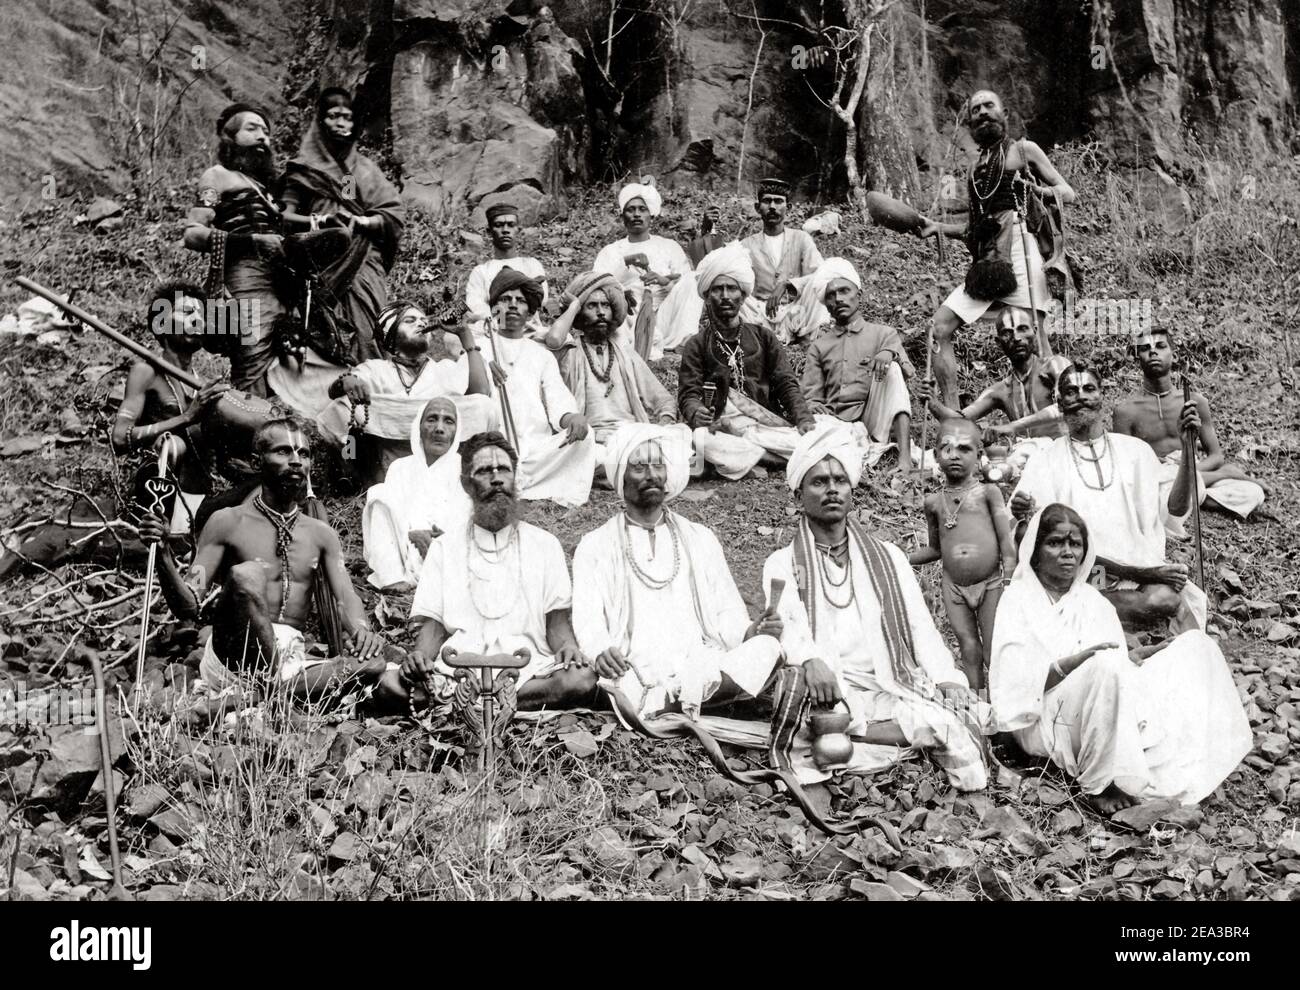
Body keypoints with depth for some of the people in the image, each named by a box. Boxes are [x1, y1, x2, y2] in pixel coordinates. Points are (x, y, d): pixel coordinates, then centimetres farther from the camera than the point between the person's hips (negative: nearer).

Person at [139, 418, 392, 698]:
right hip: (231, 661, -3)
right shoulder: (227, 523, 2)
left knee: (374, 664, -22)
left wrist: (362, 631, -24)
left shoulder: (321, 535, 12)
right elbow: (188, 608, -3)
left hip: (290, 663, 4)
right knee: (246, 574, -31)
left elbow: (346, 598, -1)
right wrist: (162, 553, -21)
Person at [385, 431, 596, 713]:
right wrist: (420, 656, -13)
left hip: (528, 671, 1)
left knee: (582, 680, -34)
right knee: (389, 685, -29)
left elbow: (557, 619, 9)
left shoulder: (544, 545, 15)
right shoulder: (444, 547, 16)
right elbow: (433, 623, 10)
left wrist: (567, 646, -15)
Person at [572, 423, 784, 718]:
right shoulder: (595, 546, 13)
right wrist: (600, 652, -22)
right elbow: (587, 619, 1)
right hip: (634, 675, -3)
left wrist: (749, 632, -6)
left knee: (768, 647, -29)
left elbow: (728, 613, 18)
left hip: (704, 667, 3)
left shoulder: (701, 539, 22)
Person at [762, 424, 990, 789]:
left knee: (966, 713, -27)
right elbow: (787, 623, -8)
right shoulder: (782, 564, 11)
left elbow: (920, 626, 11)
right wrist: (810, 659, -31)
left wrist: (947, 678, -8)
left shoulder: (887, 557, 21)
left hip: (887, 686, 4)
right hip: (826, 689, -3)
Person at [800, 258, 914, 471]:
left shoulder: (884, 334, 18)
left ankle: (905, 457, -35)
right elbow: (809, 395, 14)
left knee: (891, 368, -25)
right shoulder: (818, 346, 22)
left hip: (873, 422, 0)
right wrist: (813, 406, -12)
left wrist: (889, 353, -22)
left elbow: (908, 371, 1)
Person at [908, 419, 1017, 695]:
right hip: (955, 587, 3)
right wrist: (902, 559, 6)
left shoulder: (988, 492, 0)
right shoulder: (934, 502, 9)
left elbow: (1006, 540, -2)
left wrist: (1010, 583, -9)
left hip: (990, 583, -3)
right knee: (969, 650, 5)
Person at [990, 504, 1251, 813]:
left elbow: (1121, 666, 13)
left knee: (1197, 643, -2)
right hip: (1046, 721, -6)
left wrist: (1135, 661, -8)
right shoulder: (1019, 599, 0)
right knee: (1106, 665, -36)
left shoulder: (1093, 600, 18)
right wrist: (1073, 662, -24)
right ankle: (1099, 784, -23)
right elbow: (1015, 682, -12)